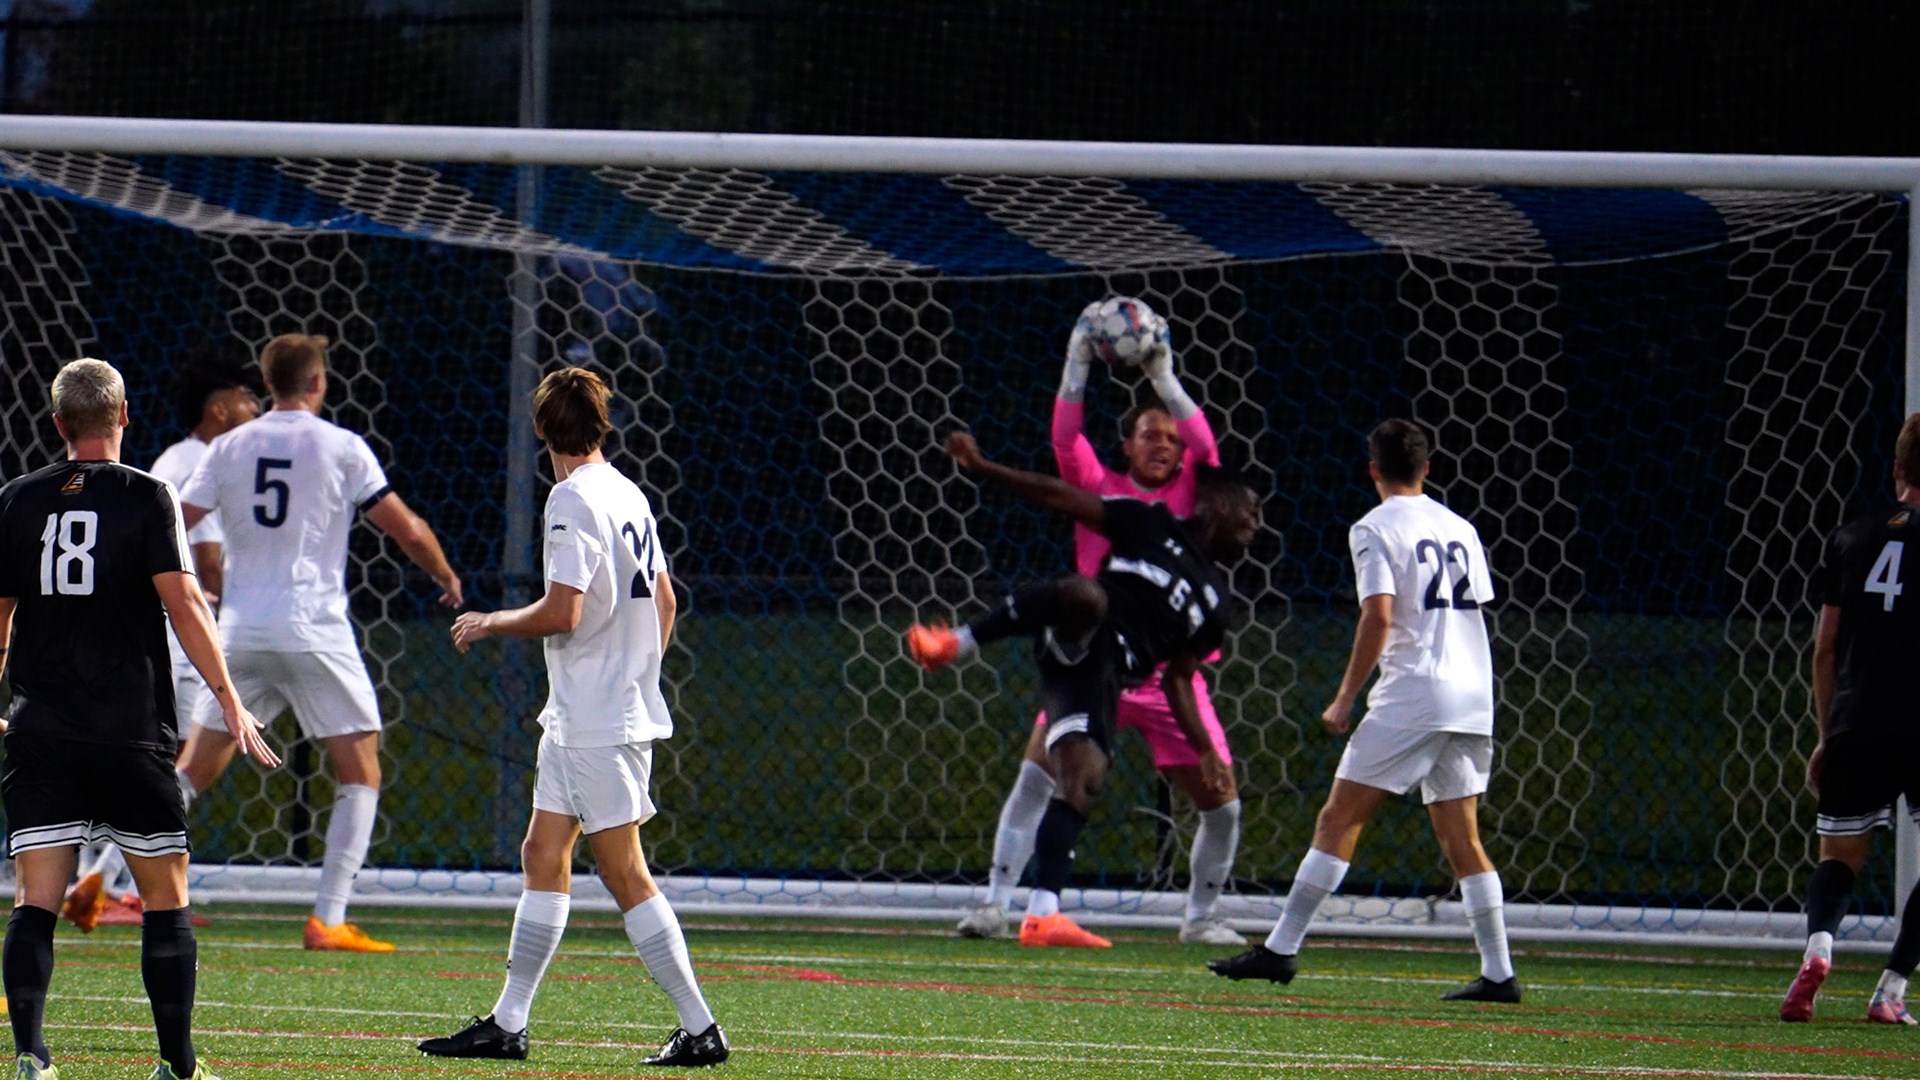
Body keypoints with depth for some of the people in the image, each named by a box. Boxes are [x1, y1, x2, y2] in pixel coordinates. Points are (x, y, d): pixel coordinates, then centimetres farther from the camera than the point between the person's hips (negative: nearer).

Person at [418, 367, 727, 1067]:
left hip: (595, 725, -9)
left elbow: (562, 612, -23)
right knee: (543, 857, 12)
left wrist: (490, 624, -7)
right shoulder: (629, 496, 10)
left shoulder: (574, 499, -16)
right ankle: (507, 1025, 14)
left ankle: (700, 1029, -6)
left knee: (625, 876, -7)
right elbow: (663, 601, 19)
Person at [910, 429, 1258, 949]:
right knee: (1085, 595, -40)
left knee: (1082, 779, -13)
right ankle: (958, 643, -32)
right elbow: (1061, 497, 8)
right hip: (1077, 645, -5)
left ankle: (1042, 915, -14)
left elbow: (1178, 679, 30)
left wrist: (1206, 752, 20)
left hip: (1105, 678, 5)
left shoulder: (1215, 604, 27)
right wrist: (984, 468, 0)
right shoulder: (1151, 526, 13)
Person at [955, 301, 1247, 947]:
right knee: (1035, 777, -16)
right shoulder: (1099, 489, 5)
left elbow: (1207, 447, -9)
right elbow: (1066, 438, -7)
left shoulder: (1188, 496, 7)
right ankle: (995, 906, -13)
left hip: (1171, 674, 1)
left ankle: (1201, 917, 21)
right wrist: (1078, 363, -17)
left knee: (1222, 805, 0)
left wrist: (1164, 380, -14)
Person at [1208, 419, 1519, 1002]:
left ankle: (1280, 950, -5)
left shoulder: (1375, 529, -4)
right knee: (1462, 839, 8)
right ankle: (1499, 972, 2)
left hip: (1411, 693, -6)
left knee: (1337, 821, -3)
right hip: (1472, 692, 6)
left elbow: (1379, 616, -14)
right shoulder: (1460, 528, 15)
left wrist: (1344, 700, -9)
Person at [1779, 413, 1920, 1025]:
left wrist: (1827, 734, 19)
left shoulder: (1852, 539, 10)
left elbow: (1825, 647, 12)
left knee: (1840, 855, 13)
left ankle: (1818, 945, -17)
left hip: (1855, 725, 3)